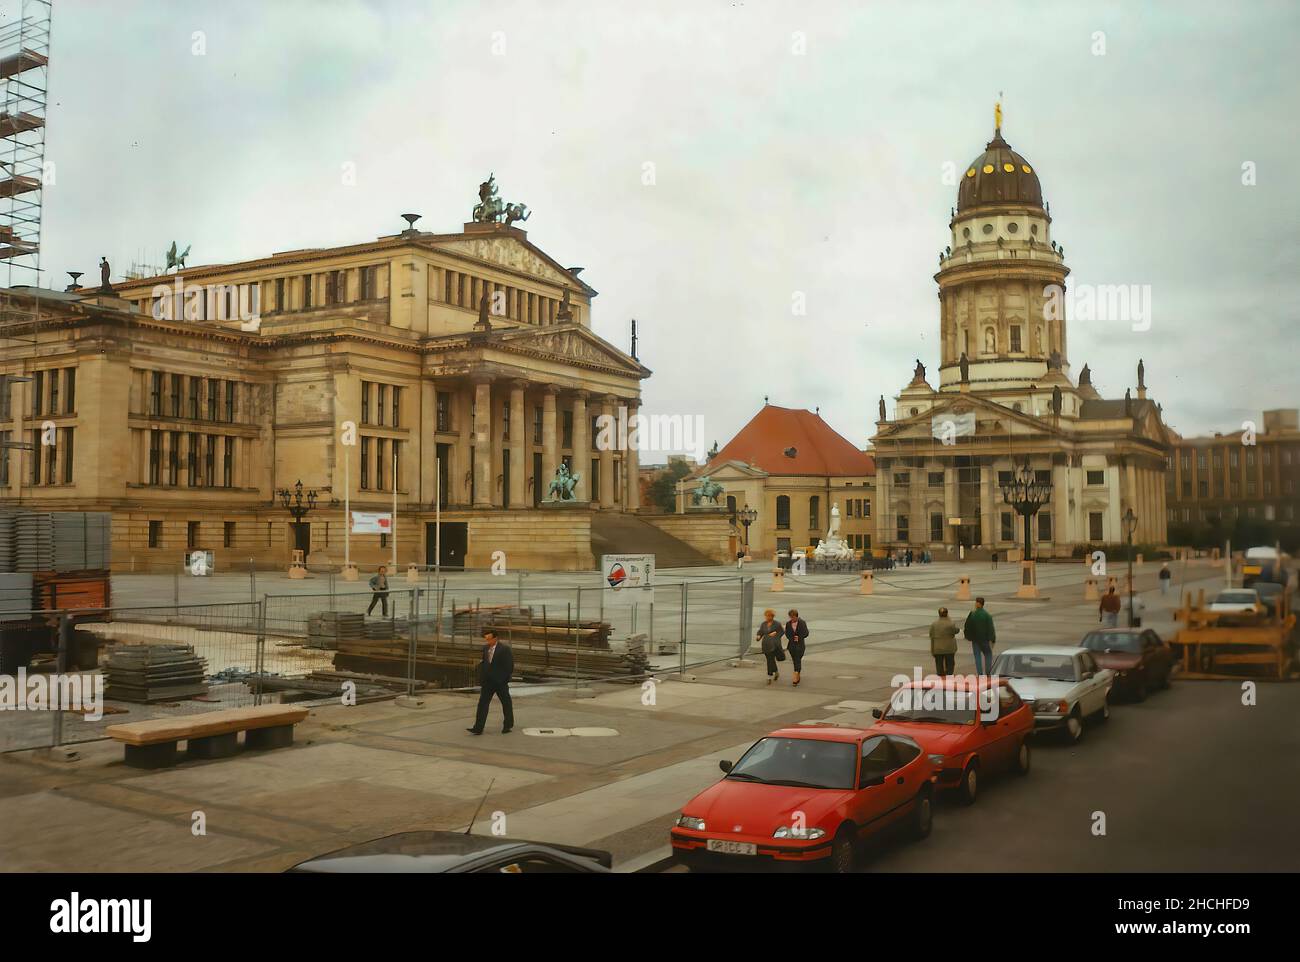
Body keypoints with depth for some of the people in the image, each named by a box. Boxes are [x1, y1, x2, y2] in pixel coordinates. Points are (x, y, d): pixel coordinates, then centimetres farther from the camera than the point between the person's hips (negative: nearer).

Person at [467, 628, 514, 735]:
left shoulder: (505, 649, -13)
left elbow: (510, 666, -12)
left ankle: (508, 725, 27)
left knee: (506, 704, 10)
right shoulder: (485, 648, 6)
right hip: (487, 682, 5)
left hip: (500, 682, -5)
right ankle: (478, 728, -6)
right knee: (482, 703, -3)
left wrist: (505, 679, -12)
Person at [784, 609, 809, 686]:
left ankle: (795, 679, -17)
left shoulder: (802, 623, -3)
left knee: (798, 661, -11)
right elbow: (787, 633, 9)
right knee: (795, 661, 8)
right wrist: (792, 639, -7)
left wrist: (799, 638, -14)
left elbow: (806, 633, -1)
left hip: (800, 645, -4)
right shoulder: (788, 624, 5)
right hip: (791, 645, 4)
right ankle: (798, 677, 21)